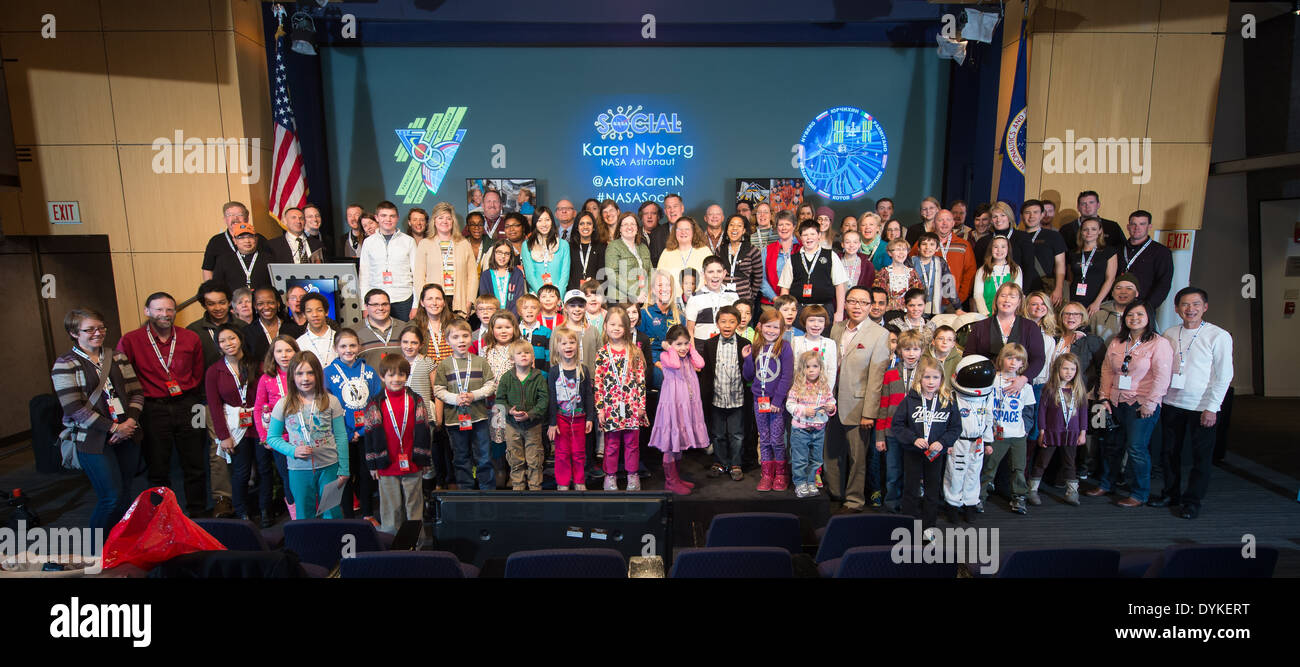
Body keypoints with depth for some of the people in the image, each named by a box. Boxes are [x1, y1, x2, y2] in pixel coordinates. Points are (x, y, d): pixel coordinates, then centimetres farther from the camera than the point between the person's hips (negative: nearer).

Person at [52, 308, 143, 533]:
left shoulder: (118, 357, 10)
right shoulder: (65, 364, -5)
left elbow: (136, 392, 9)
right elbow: (73, 408, -12)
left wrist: (131, 421, -8)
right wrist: (113, 428, -14)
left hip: (128, 435, 5)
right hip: (93, 440, -4)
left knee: (125, 495, 10)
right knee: (113, 497, -6)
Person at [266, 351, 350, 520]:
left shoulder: (331, 401, -3)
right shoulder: (283, 405, -1)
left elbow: (341, 437, 1)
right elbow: (272, 437, 5)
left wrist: (344, 470, 0)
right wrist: (293, 450, -14)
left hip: (329, 467, -1)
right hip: (298, 469, 1)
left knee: (332, 515, 9)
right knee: (304, 516, 13)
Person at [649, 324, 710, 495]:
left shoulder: (688, 357, 13)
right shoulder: (665, 356, -5)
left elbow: (700, 364, -5)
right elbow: (675, 364, -24)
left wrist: (692, 348, 3)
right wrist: (670, 349, -10)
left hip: (687, 405, 7)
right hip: (672, 405, -7)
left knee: (680, 442, 16)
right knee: (670, 444, -2)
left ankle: (677, 477, 28)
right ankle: (670, 481, 8)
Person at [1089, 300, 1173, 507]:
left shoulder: (1159, 343, -7)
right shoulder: (1116, 343, 10)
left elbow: (1162, 376, -12)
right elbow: (1107, 370, 14)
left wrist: (1150, 404, -14)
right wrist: (1104, 397, 7)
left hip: (1142, 405, -5)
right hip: (1116, 403, 6)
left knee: (1136, 448, -3)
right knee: (1112, 445, 13)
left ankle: (1139, 494, 11)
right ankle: (1106, 484, 28)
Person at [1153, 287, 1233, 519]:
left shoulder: (1219, 336, -6)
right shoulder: (1169, 334, 5)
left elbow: (1224, 376, -7)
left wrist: (1211, 408, -11)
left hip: (1202, 406, -4)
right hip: (1172, 403, 4)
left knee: (1201, 456, 4)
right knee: (1170, 451, 12)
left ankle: (1193, 500, 16)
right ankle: (1171, 493, 26)